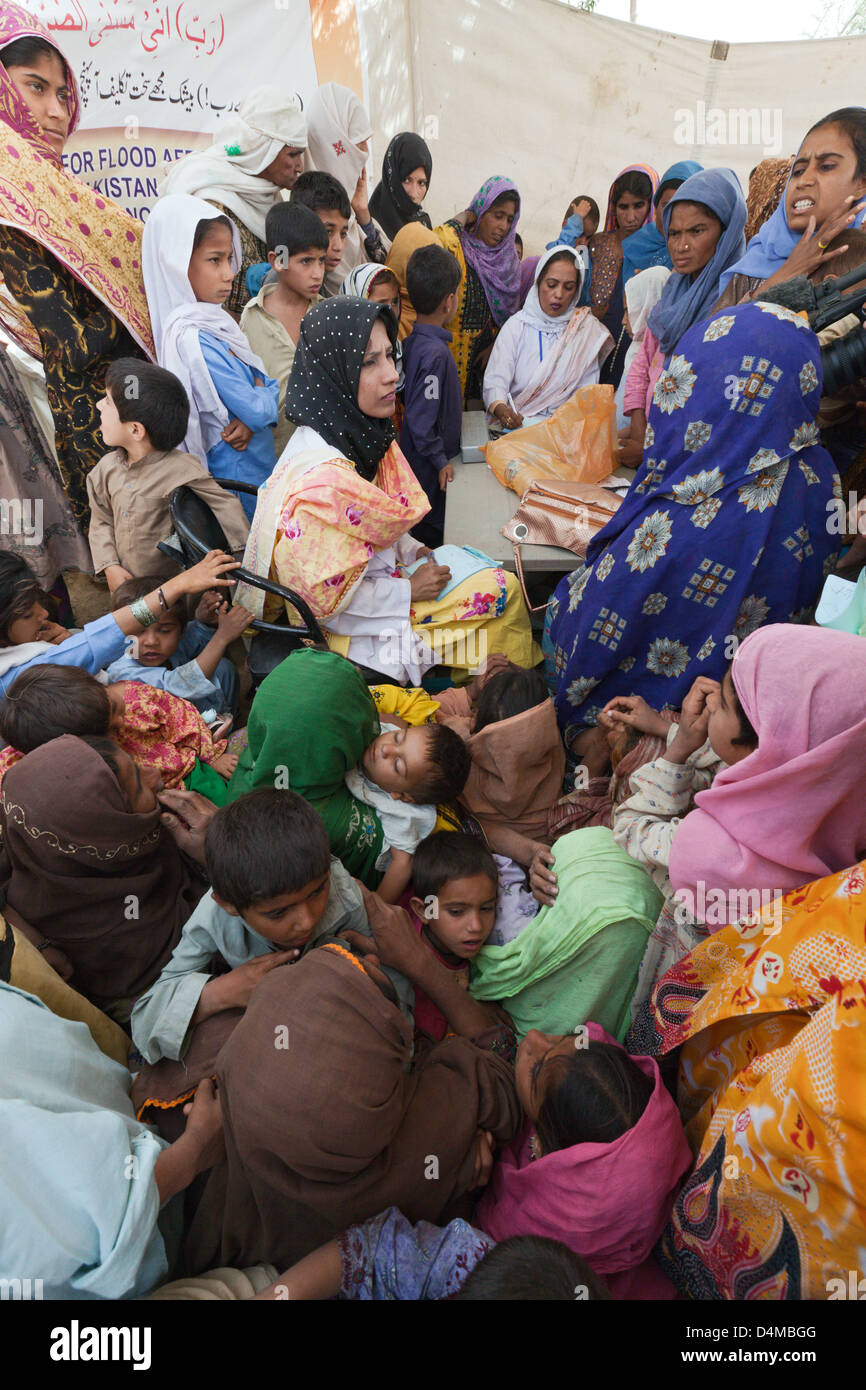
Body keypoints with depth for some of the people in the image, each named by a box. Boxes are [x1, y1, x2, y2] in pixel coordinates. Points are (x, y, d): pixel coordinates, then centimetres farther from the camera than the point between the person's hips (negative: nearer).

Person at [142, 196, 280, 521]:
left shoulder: (215, 318, 4)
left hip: (260, 466, 9)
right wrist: (273, 391, -2)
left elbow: (260, 379, 6)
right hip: (239, 473, -9)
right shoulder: (193, 339, -24)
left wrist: (252, 420, -14)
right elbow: (255, 407, -24)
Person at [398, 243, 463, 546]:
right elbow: (421, 419, -26)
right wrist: (440, 461, -15)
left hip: (415, 461, 9)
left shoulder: (411, 340, 2)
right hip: (430, 469, -9)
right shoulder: (435, 353, -26)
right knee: (433, 532, 5)